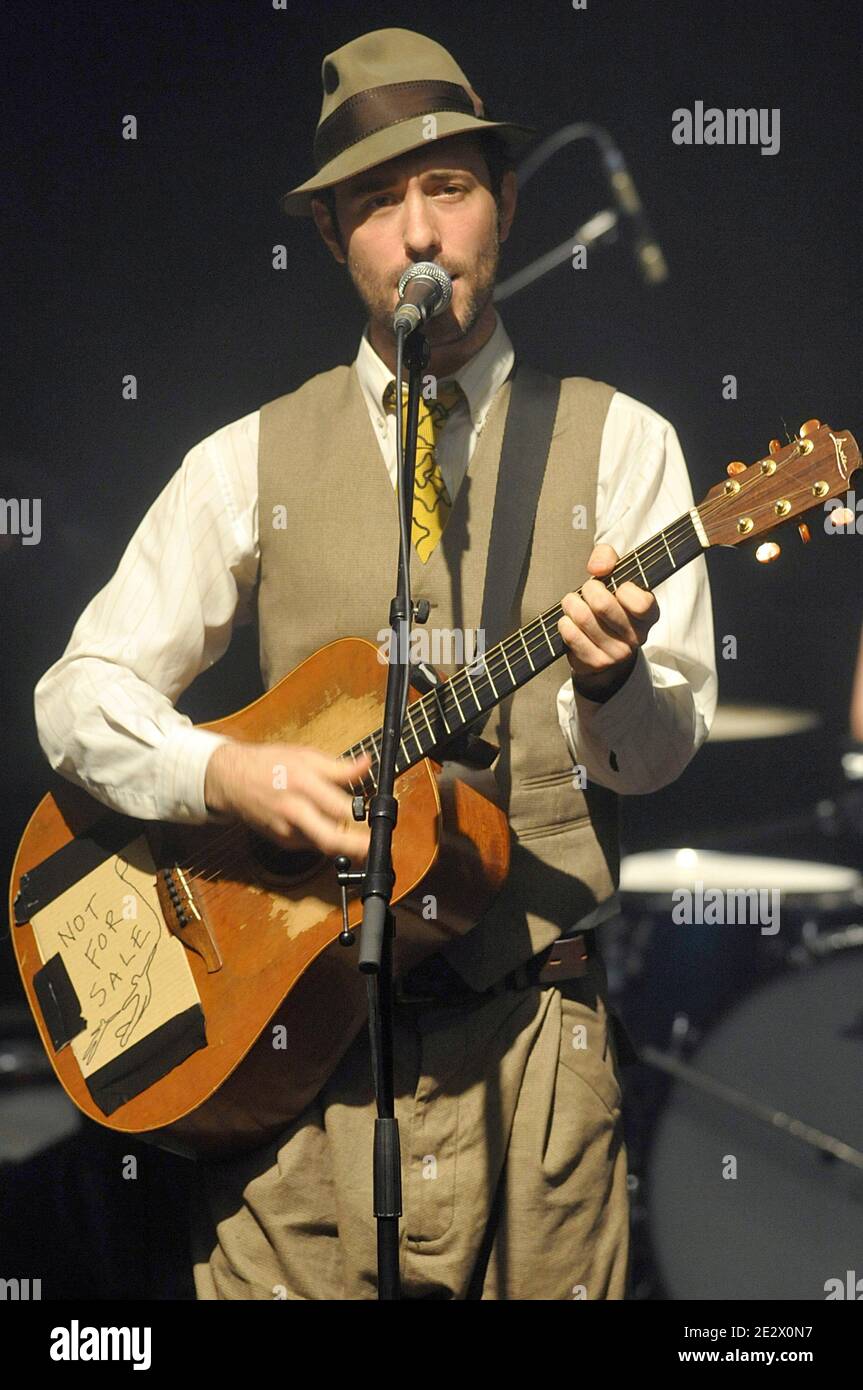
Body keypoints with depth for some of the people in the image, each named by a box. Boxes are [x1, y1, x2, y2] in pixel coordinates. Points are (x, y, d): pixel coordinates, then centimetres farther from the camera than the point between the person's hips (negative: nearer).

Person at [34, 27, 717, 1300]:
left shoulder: (618, 444, 3)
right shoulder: (254, 460, 5)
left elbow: (663, 750, -3)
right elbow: (80, 691, 3)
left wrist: (611, 678, -26)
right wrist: (225, 774, -16)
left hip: (531, 1035, 0)